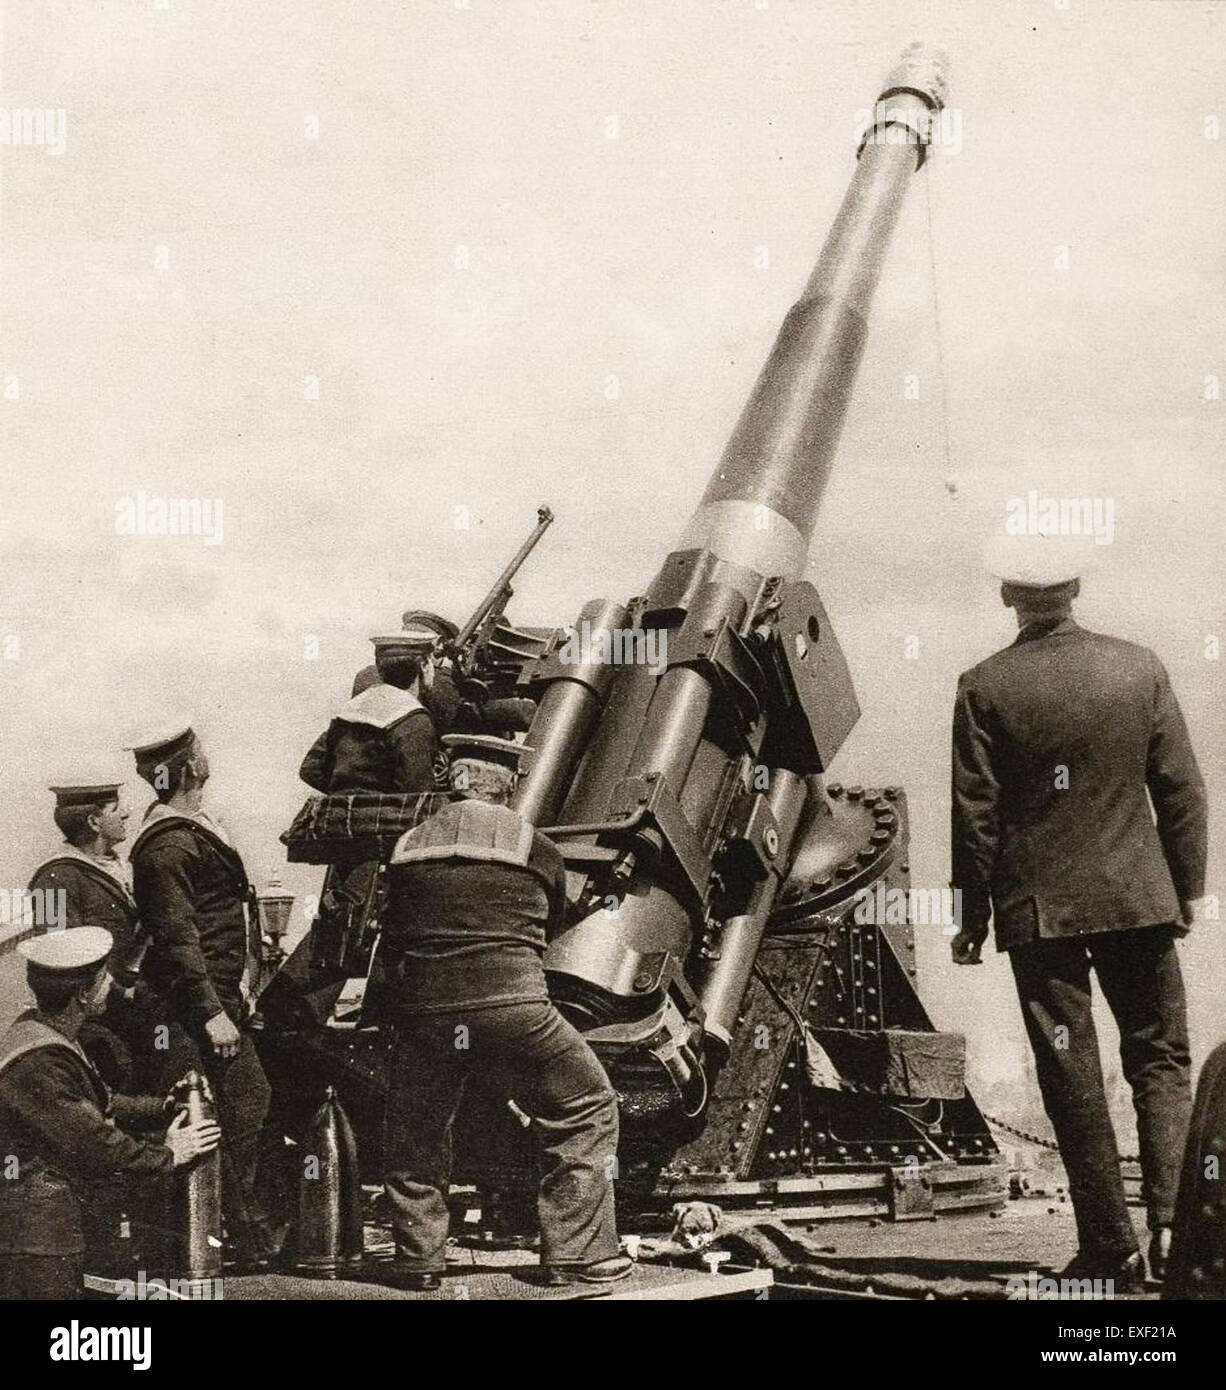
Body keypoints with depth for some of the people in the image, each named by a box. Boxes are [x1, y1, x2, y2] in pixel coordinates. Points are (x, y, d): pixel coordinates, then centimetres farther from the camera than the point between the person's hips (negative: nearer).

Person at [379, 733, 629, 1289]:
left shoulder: (408, 846, 11)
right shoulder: (534, 848, 5)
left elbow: (389, 938, 16)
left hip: (423, 1012, 3)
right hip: (513, 1007, -3)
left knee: (415, 1134, 24)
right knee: (587, 1110, 14)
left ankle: (418, 1258, 27)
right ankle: (575, 1253, 13)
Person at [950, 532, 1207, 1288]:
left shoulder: (984, 687, -8)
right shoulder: (1141, 668, -2)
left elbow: (975, 813, -6)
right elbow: (1181, 789, 1)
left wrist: (973, 915, 3)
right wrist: (1190, 886, 12)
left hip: (1039, 907, -1)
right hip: (1138, 899, 1)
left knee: (1074, 1079, 6)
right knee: (1161, 1061, 13)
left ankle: (1110, 1247, 10)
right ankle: (1173, 1222, -1)